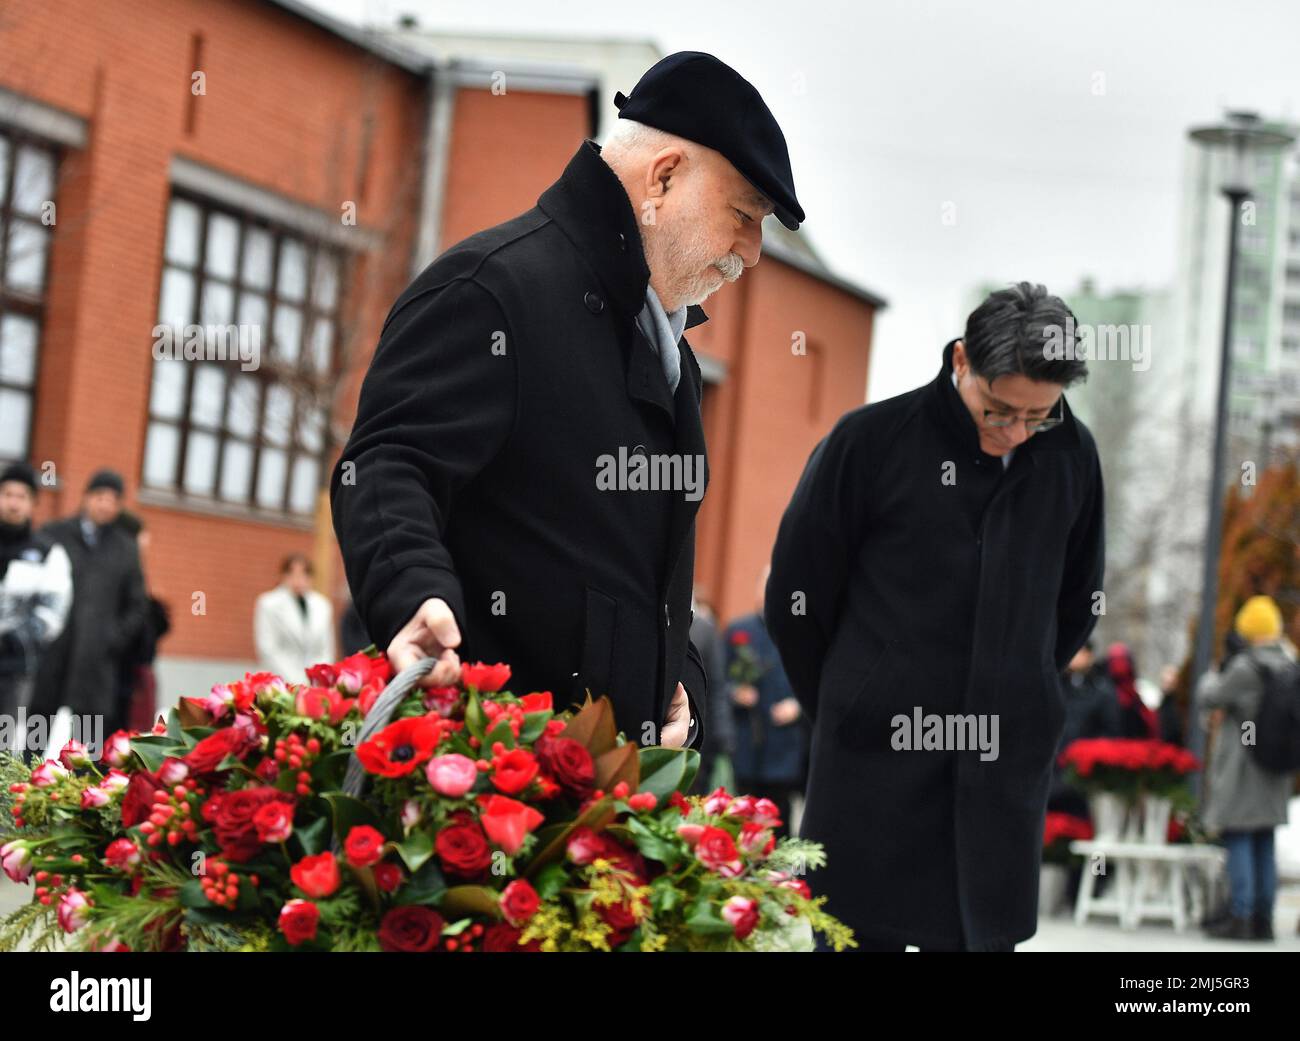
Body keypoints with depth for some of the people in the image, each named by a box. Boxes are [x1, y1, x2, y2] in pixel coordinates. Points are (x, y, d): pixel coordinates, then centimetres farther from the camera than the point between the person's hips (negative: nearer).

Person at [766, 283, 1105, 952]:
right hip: (878, 767, -2)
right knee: (865, 933, 4)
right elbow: (794, 598, 0)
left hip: (1007, 768, 3)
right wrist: (851, 714, 8)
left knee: (984, 934, 5)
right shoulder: (870, 440, -8)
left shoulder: (1071, 455, 2)